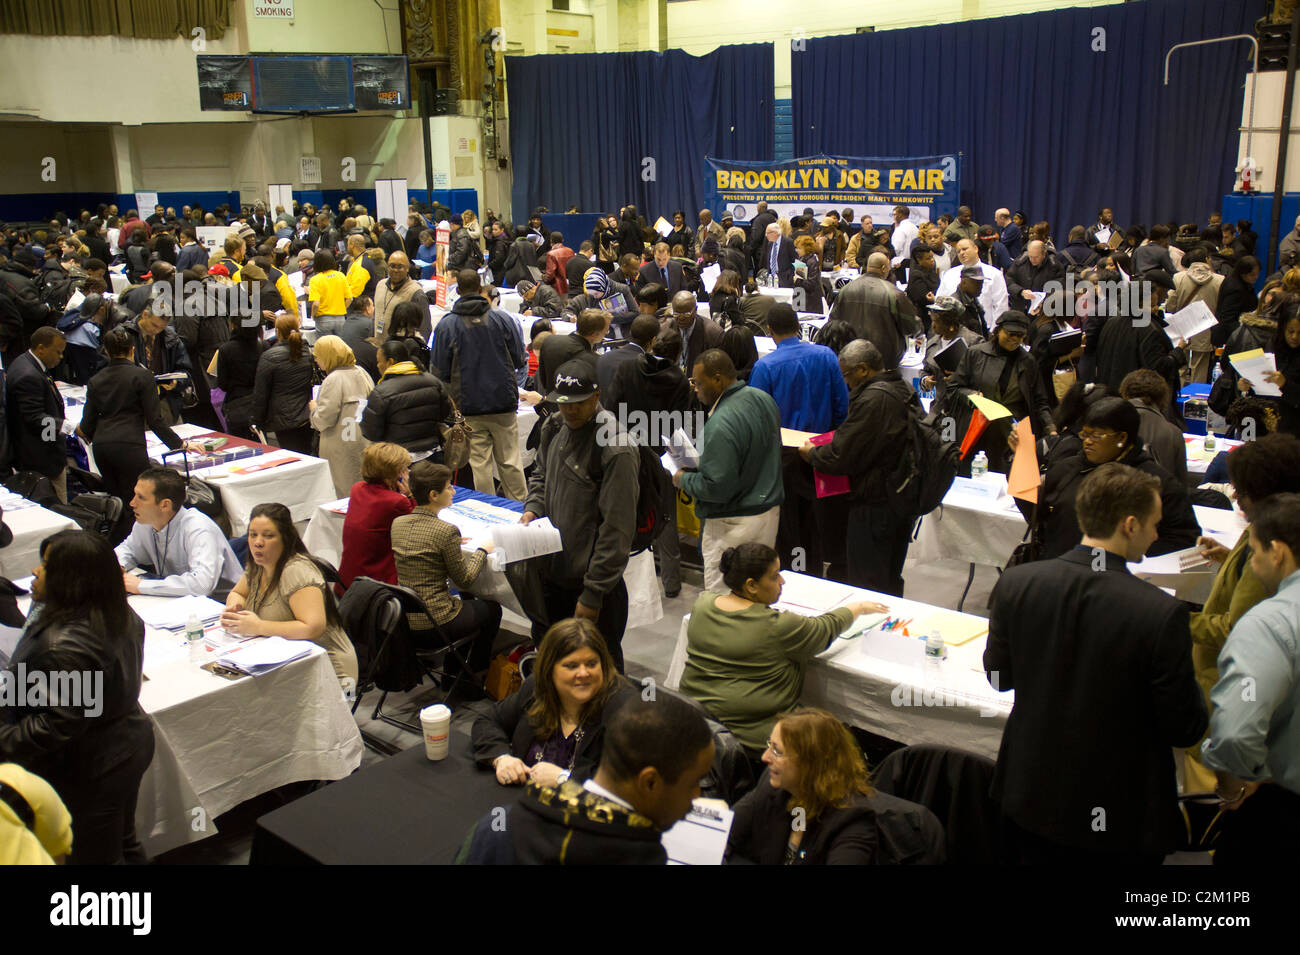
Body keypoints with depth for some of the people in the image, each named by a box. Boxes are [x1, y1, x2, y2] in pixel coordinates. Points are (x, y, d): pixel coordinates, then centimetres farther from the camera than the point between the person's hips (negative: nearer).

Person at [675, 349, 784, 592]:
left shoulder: (721, 424, -24)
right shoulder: (764, 399, 3)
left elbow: (717, 487, -24)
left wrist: (684, 480, -6)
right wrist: (702, 461, 16)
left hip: (734, 523, -9)